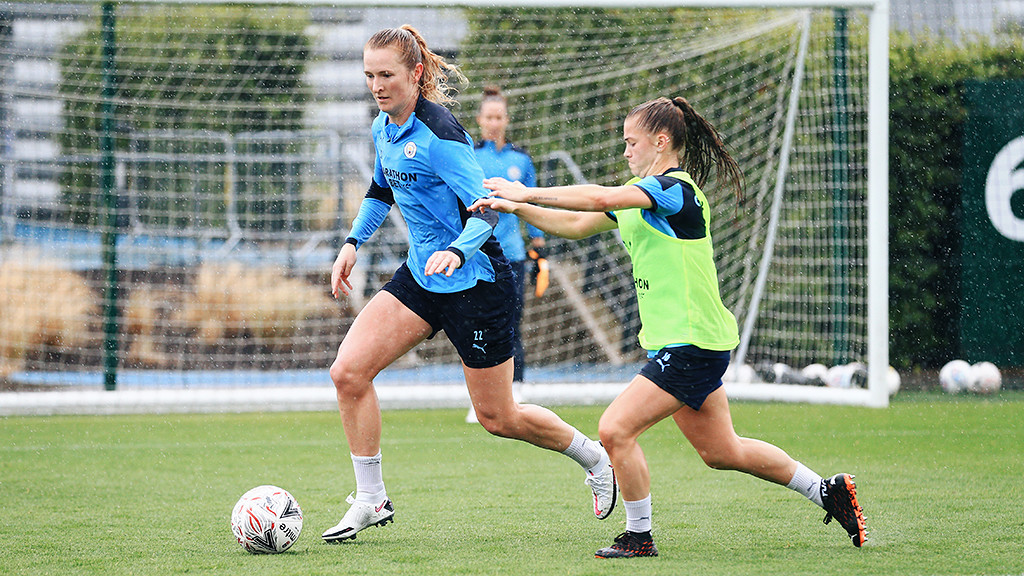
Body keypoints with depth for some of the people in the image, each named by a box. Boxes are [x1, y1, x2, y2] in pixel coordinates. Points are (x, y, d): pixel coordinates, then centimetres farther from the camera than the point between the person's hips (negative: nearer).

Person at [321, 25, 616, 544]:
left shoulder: (438, 135, -22)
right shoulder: (384, 128, 3)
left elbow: (487, 210, -27)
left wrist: (457, 251, -44)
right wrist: (353, 242, 12)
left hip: (473, 282, -8)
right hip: (420, 276, 8)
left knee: (497, 417, 3)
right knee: (348, 371, -9)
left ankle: (594, 457, 29)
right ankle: (371, 500, 2)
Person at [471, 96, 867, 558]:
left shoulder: (675, 189, -16)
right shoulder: (641, 194, 14)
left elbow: (603, 198, -30)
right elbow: (577, 224, 16)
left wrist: (531, 193, -23)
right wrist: (518, 208, 5)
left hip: (692, 345, -10)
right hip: (679, 342, 10)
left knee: (615, 430, -14)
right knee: (721, 451, 17)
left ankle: (639, 537, -1)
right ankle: (827, 491, 29)